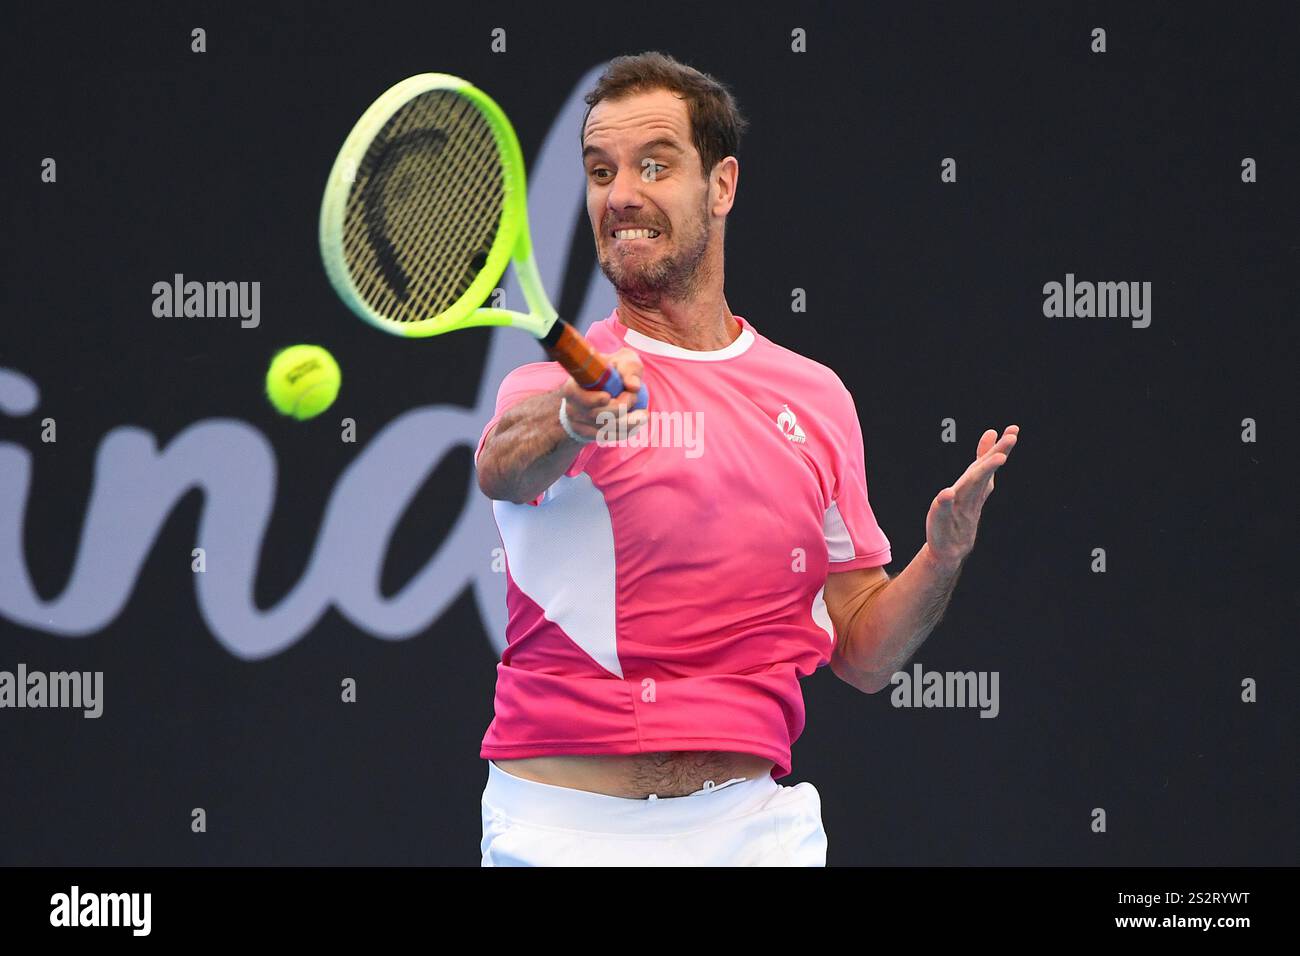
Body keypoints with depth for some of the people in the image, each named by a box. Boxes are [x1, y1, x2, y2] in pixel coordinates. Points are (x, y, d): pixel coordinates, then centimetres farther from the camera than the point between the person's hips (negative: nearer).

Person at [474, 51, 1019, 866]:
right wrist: (572, 420, -46)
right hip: (565, 829, -2)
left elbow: (861, 655, 12)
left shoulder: (818, 399, 11)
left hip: (751, 824, 3)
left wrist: (942, 559, -6)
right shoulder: (558, 384, 0)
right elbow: (501, 464, -25)